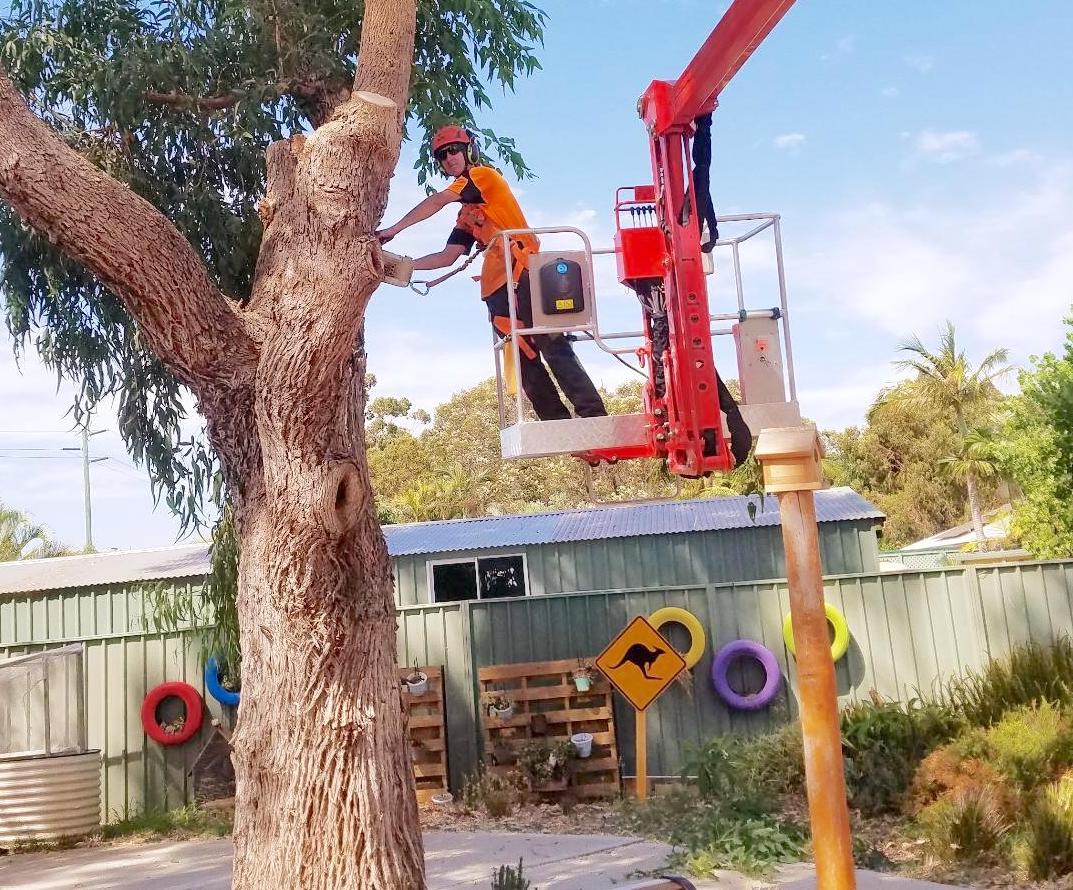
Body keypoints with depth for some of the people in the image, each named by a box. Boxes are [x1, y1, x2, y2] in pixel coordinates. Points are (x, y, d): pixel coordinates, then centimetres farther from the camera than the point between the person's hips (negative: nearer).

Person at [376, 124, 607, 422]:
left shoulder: (483, 174, 8)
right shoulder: (466, 216, 29)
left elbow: (438, 201, -4)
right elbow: (448, 256, 24)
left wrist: (394, 229, -3)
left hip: (522, 276, -9)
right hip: (497, 289, 9)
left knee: (554, 349, -17)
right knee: (526, 366, 0)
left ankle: (594, 417, -21)